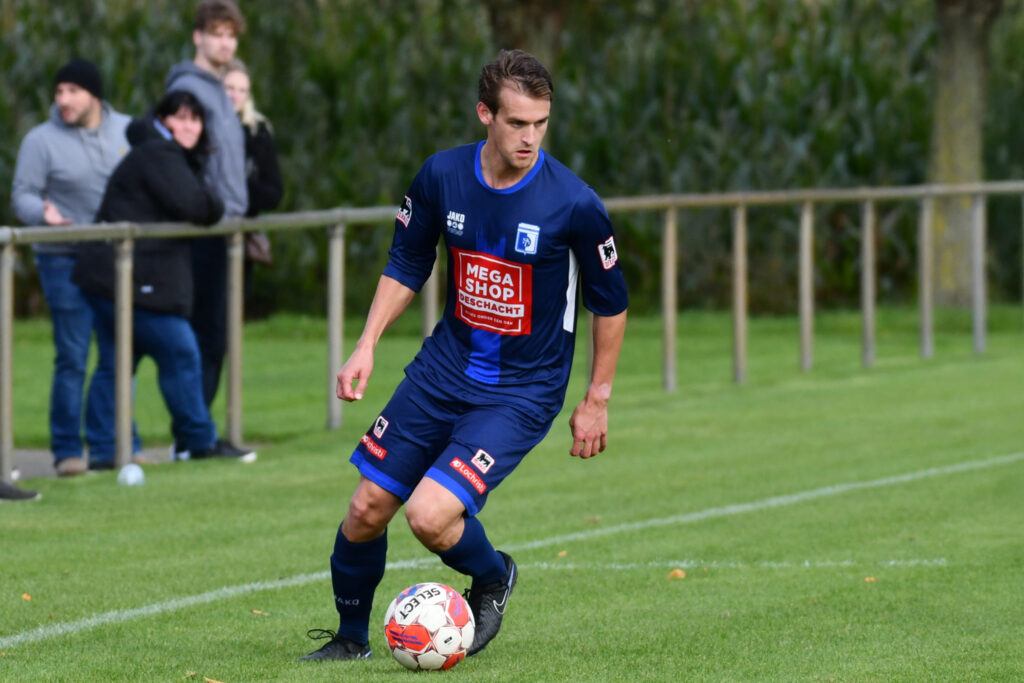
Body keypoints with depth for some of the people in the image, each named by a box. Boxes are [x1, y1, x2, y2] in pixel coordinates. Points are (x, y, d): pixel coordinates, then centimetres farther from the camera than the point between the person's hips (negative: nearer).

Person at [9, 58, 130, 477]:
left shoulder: (126, 131, 7)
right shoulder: (42, 140, -4)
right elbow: (22, 196, -6)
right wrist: (44, 214, -26)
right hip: (67, 262, -4)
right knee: (72, 359, -6)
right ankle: (67, 451, 0)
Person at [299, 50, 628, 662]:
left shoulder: (574, 204, -18)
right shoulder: (442, 176, -7)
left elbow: (610, 303, -4)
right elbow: (406, 266, 10)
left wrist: (596, 401, 0)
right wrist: (368, 344, 0)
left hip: (523, 392, -4)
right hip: (444, 368, 4)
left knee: (430, 516, -20)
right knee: (367, 509, 4)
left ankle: (494, 578, 14)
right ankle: (351, 637, 29)